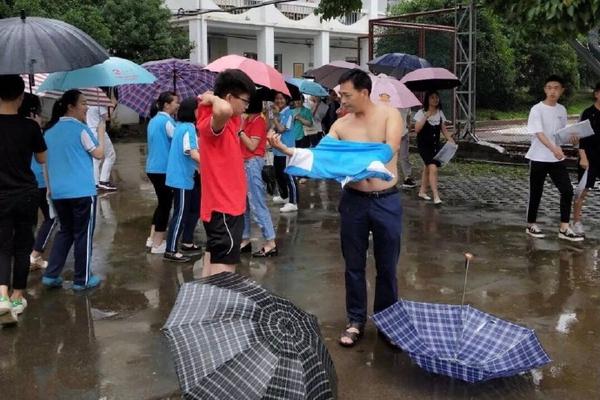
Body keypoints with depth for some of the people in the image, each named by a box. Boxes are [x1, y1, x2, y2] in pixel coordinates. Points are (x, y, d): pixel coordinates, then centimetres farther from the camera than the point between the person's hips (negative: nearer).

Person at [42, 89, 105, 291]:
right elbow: (99, 154, -5)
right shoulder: (80, 128, -10)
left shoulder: (49, 130, 10)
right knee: (83, 234, 5)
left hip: (58, 192, 6)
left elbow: (46, 161, 15)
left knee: (65, 231, 19)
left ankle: (51, 275, 15)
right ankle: (82, 279, 11)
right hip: (82, 191, -6)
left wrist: (49, 187, 23)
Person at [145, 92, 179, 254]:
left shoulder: (154, 120, 13)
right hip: (164, 168, -9)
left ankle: (152, 238, 24)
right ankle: (158, 244, 5)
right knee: (165, 204, 0)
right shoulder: (167, 120, -15)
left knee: (162, 202, 20)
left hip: (153, 167, 9)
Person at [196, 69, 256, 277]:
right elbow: (224, 109, -44)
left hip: (226, 204, 10)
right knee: (223, 271, -7)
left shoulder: (229, 121, 8)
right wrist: (212, 99, -21)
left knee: (214, 262, 18)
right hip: (224, 207, -10)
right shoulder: (213, 122, -20)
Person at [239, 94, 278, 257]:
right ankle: (245, 240, 22)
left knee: (257, 205, -9)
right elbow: (241, 143, 9)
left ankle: (270, 244, -5)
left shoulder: (258, 121, -11)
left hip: (253, 164, -9)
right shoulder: (247, 120, 13)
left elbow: (252, 146, -17)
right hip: (244, 163, 9)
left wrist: (240, 130, -15)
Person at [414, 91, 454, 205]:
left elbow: (443, 129, 10)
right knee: (433, 168, -20)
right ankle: (436, 196, -21)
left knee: (428, 168, 17)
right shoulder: (421, 113, -9)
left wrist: (450, 139, -5)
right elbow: (417, 129, -18)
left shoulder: (440, 113, 7)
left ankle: (422, 191, 34)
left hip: (435, 144, 6)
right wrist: (426, 117, -25)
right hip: (424, 145, -6)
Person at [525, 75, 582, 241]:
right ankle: (531, 225, 21)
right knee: (536, 193, 4)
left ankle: (564, 229, 7)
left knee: (567, 191, -1)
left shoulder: (562, 110, 8)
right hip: (539, 158, -6)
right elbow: (539, 133, -24)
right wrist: (553, 148, -40)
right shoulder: (537, 109, -13)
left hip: (557, 158, 6)